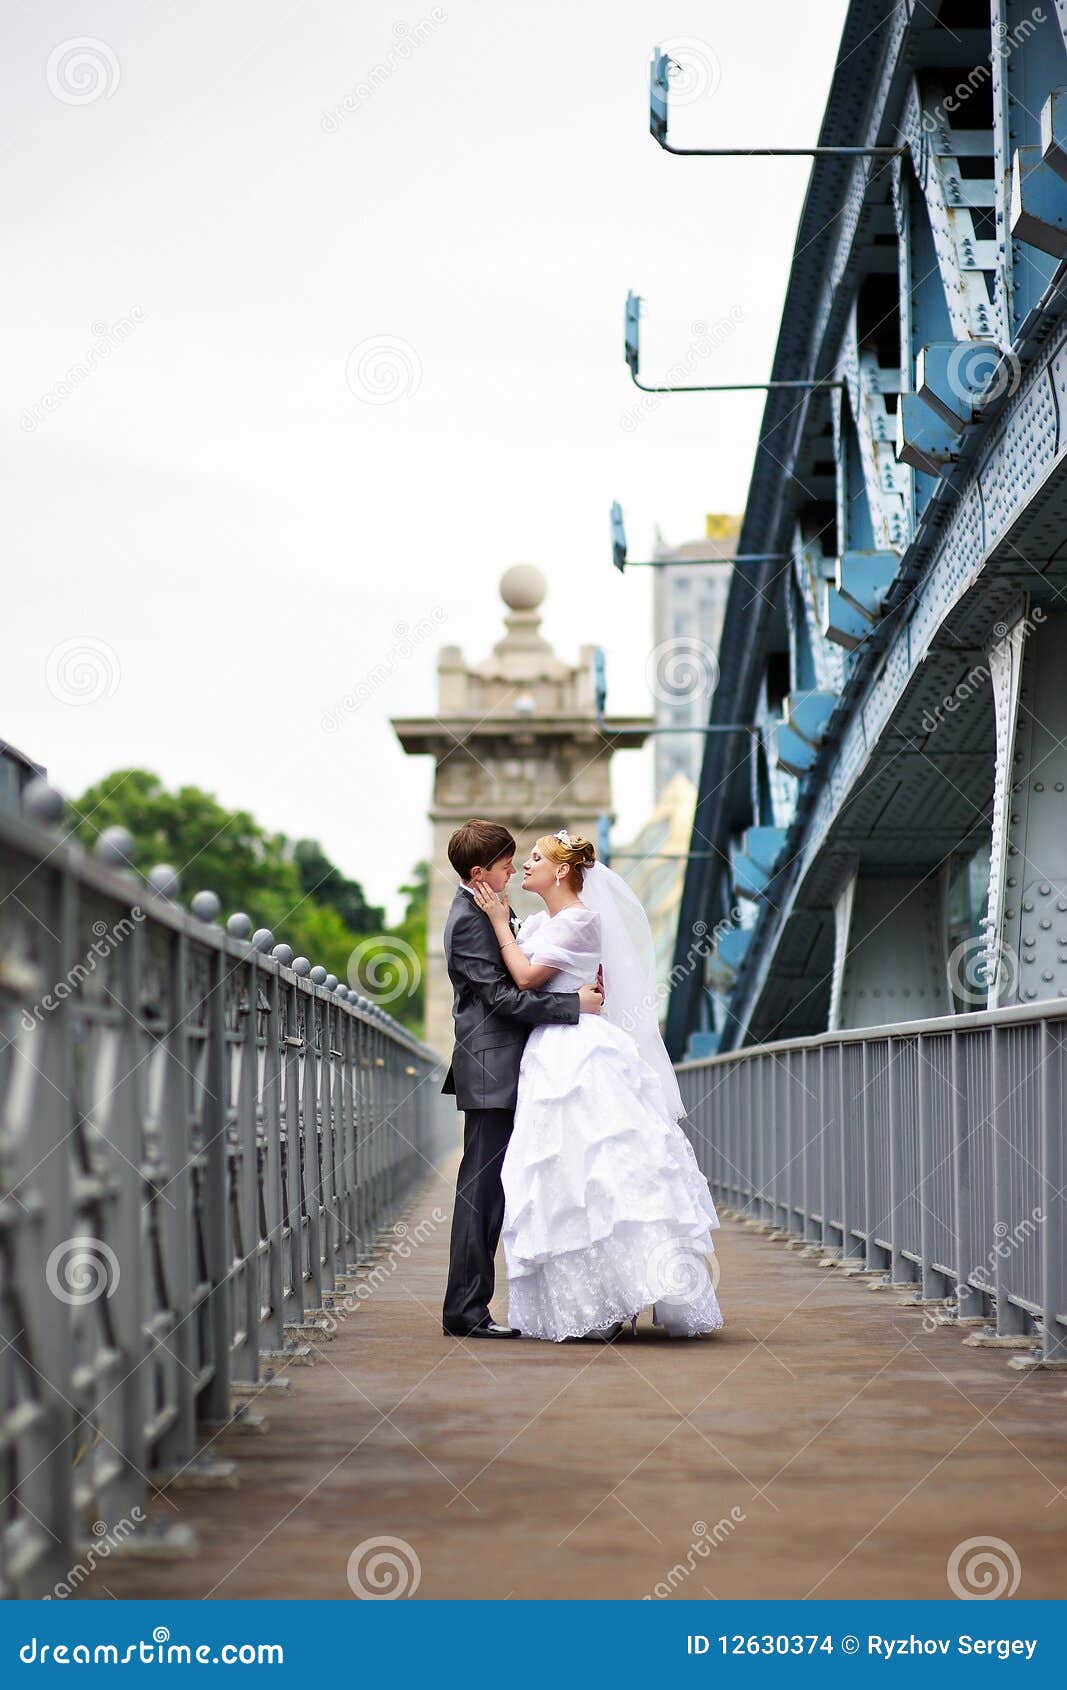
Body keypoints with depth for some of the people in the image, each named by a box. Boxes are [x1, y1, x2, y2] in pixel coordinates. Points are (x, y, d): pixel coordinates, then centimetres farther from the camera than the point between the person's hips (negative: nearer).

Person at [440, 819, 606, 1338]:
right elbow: (503, 998, -20)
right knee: (482, 1189, -7)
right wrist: (576, 1004, -17)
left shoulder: (484, 910, 17)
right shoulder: (469, 920, -14)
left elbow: (518, 978, 21)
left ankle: (468, 1307, 15)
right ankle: (466, 1311, -3)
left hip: (499, 1071, 10)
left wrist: (581, 980, 7)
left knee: (489, 1190, 11)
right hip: (490, 1073, -10)